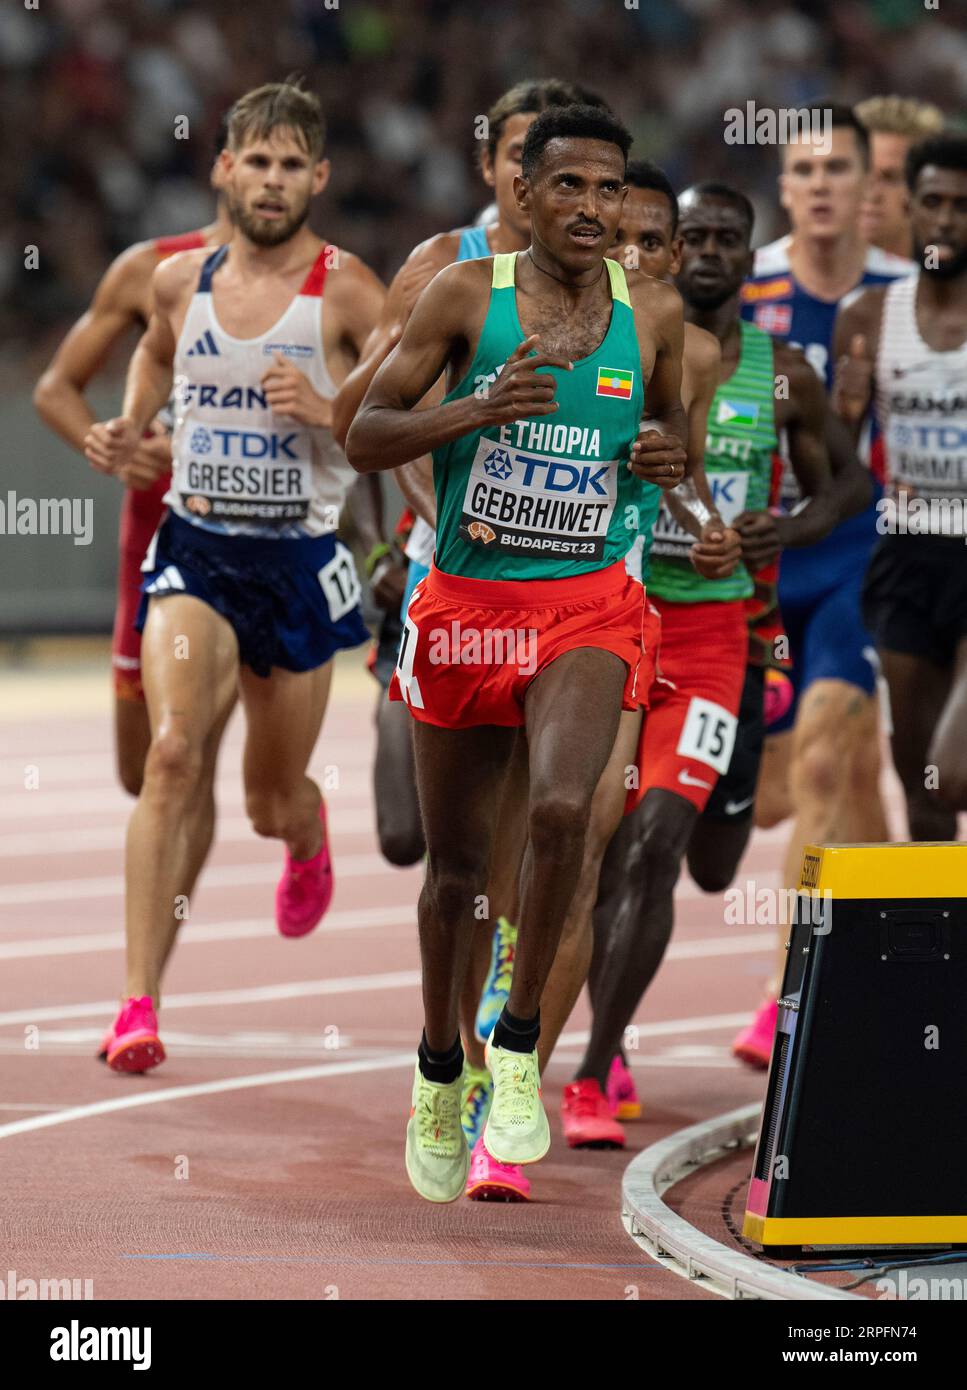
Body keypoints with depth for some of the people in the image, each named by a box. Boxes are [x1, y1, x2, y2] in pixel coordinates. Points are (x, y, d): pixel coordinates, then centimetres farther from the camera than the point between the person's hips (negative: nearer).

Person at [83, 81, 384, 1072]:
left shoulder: (346, 292, -8)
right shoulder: (180, 281, 3)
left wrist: (329, 413, -24)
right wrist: (127, 431, 10)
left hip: (299, 560, -1)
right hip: (195, 547, 1)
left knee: (273, 801, 13)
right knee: (174, 751, -23)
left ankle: (307, 840, 55)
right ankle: (139, 1002, -25)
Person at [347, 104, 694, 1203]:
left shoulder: (653, 312, 3)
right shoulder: (466, 295, -5)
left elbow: (672, 429, 20)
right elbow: (364, 439, -5)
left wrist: (669, 457, -4)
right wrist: (481, 407, -21)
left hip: (587, 606, 0)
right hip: (465, 604, 0)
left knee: (560, 810, -25)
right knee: (456, 863, 10)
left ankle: (520, 1044, -7)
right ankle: (438, 1069, 33)